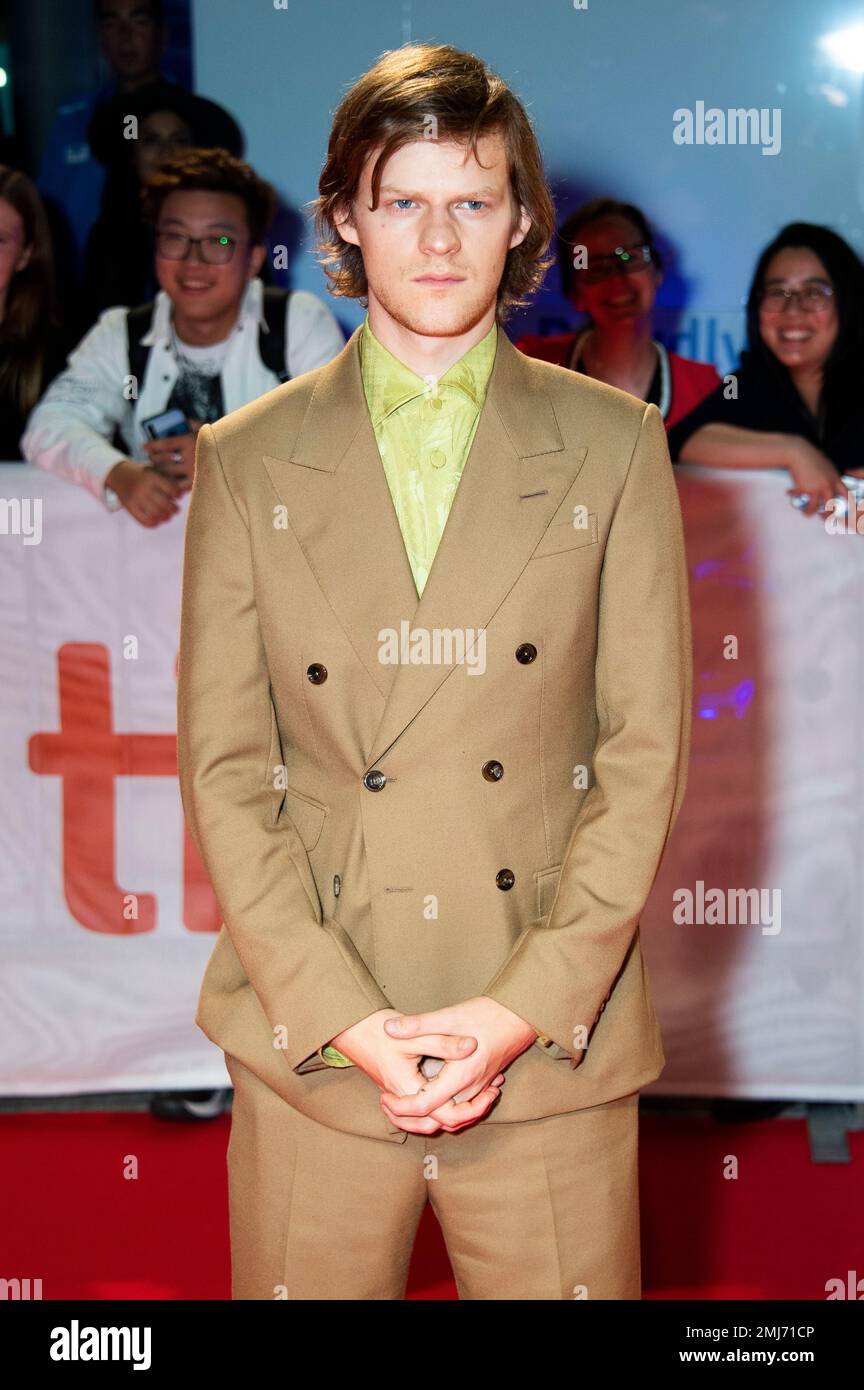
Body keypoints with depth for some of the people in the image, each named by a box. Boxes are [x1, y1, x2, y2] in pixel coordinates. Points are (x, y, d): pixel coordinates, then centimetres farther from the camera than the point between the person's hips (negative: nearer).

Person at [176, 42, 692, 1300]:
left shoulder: (613, 445, 4)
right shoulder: (249, 461, 4)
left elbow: (646, 750, 0)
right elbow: (223, 765, 1)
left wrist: (526, 1007, -9)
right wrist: (345, 1018, -9)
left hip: (553, 1040, 0)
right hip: (312, 1050, 1)